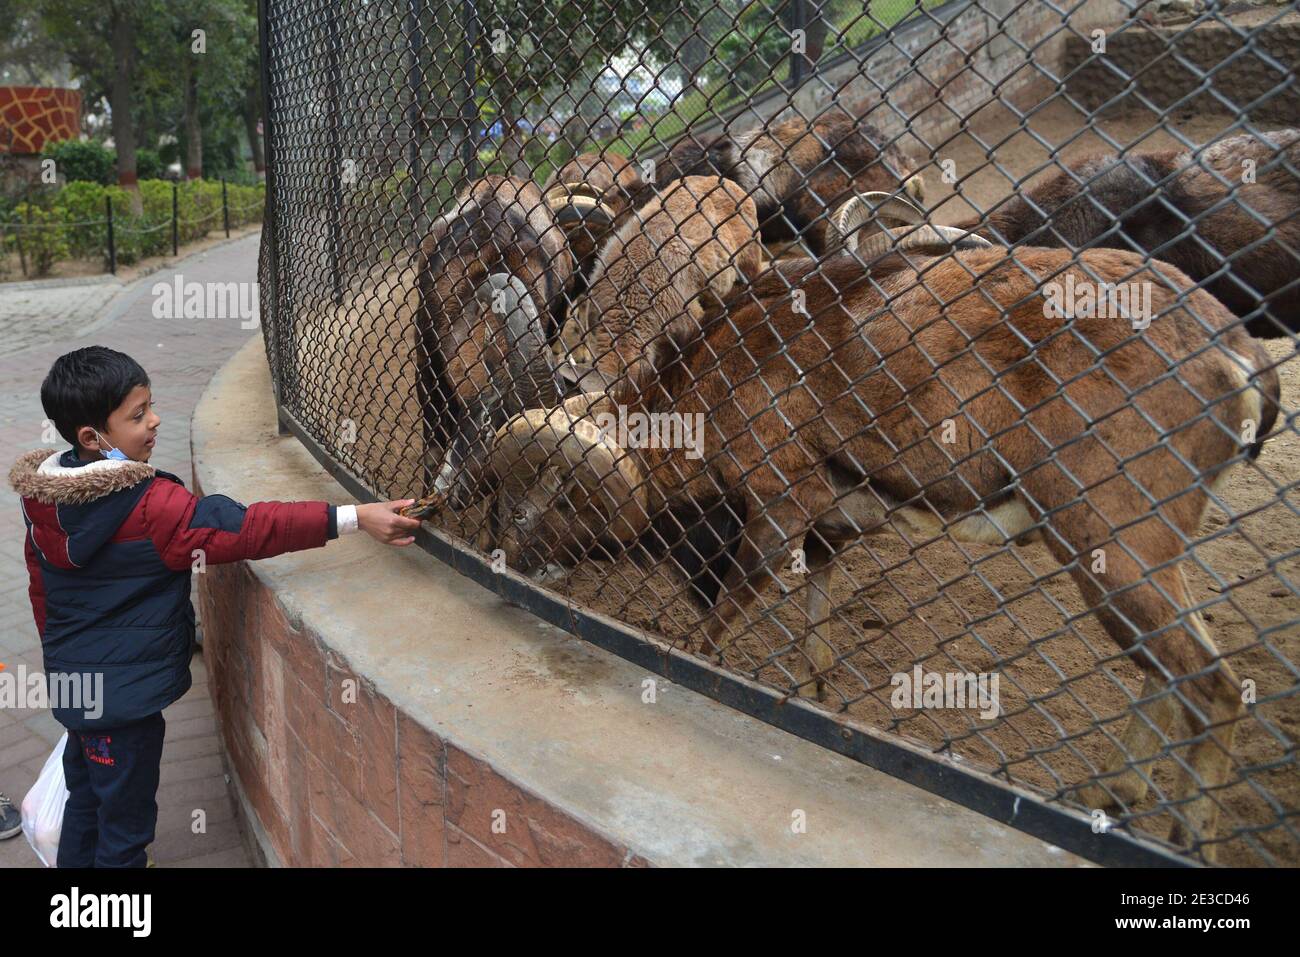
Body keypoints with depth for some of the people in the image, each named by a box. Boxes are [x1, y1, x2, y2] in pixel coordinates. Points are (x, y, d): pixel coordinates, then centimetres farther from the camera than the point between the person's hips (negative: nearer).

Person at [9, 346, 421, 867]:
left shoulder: (44, 494, -1)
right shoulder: (148, 506, -26)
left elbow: (41, 584, 10)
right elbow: (248, 528, -31)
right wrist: (355, 517, -33)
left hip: (72, 681, 8)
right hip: (124, 693, -8)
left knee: (85, 801, 26)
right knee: (125, 825, 9)